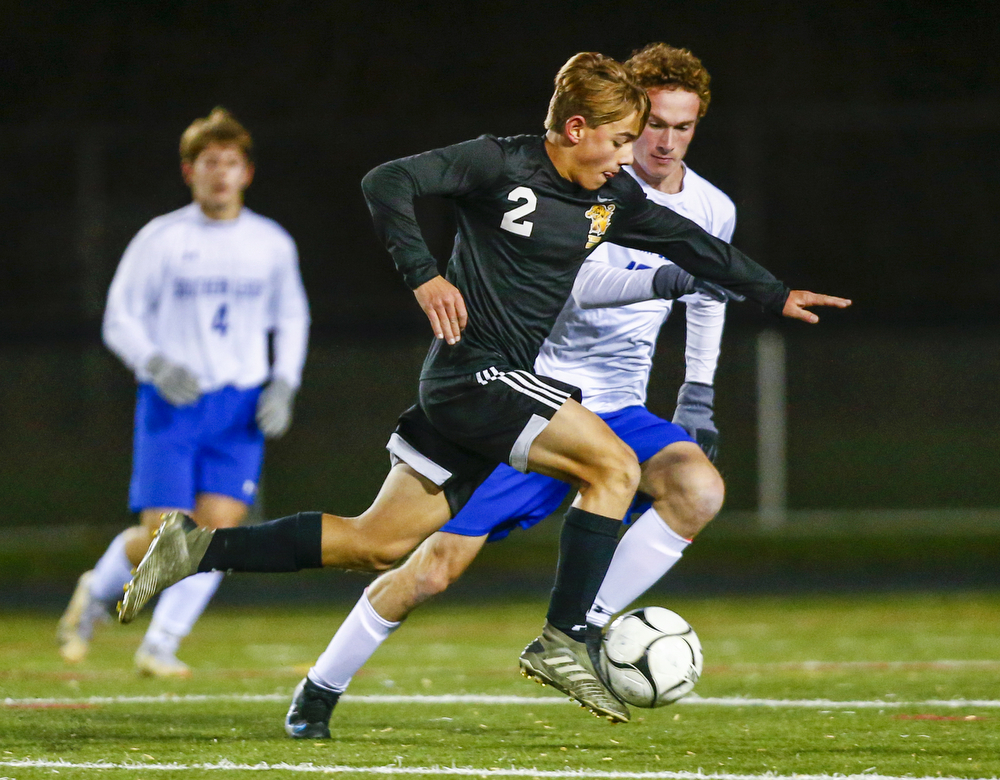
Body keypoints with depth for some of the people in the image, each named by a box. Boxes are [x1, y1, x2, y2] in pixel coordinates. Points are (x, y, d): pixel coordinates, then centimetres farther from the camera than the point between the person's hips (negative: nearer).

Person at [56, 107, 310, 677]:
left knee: (219, 524, -12)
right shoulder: (160, 240, -2)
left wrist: (284, 384, 4)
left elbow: (292, 319, 20)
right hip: (171, 402, -3)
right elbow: (120, 319, 1)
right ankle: (98, 593, 24)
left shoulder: (272, 244, 7)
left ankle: (162, 645, -1)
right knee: (163, 535, -8)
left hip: (240, 406, 3)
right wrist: (156, 364, -17)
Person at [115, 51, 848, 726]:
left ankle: (204, 546, 10)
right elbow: (387, 182, -17)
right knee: (615, 465, -17)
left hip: (505, 384, 8)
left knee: (376, 543, 7)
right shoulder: (499, 165, -11)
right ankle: (567, 637, -12)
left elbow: (688, 241, 23)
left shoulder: (611, 195, 11)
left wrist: (776, 295, 28)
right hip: (474, 371, -8)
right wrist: (424, 276, -26)